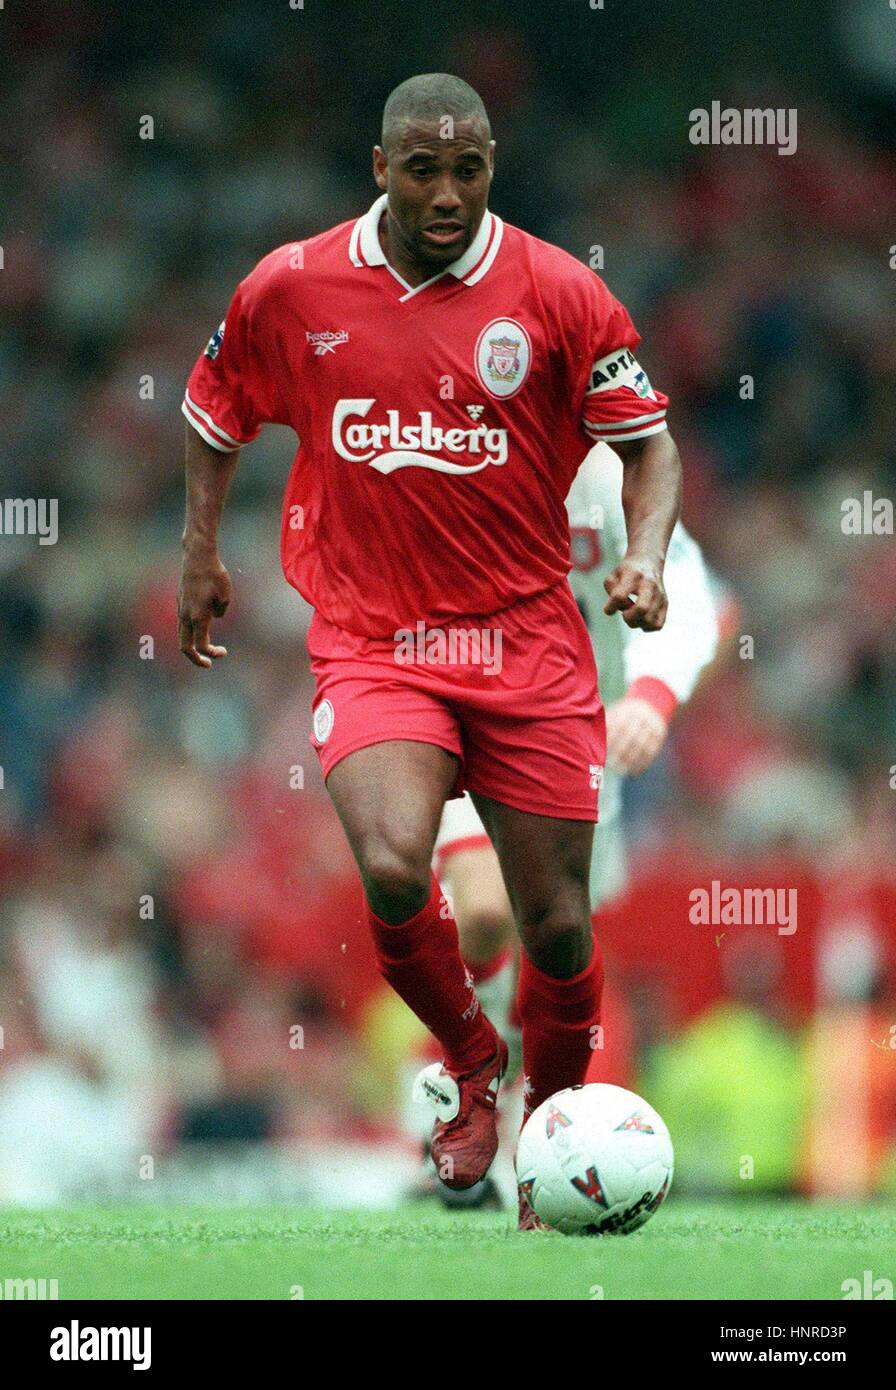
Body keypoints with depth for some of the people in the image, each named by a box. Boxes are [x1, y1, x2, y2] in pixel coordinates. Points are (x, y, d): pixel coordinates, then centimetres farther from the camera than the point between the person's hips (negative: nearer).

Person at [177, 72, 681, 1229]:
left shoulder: (560, 295, -4)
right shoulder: (289, 290, -1)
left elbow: (648, 441, 2)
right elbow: (213, 414, 18)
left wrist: (645, 557, -14)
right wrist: (199, 553, 16)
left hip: (527, 642, 1)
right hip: (370, 643, 0)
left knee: (557, 926, 1)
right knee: (392, 872, -25)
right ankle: (469, 1062, 6)